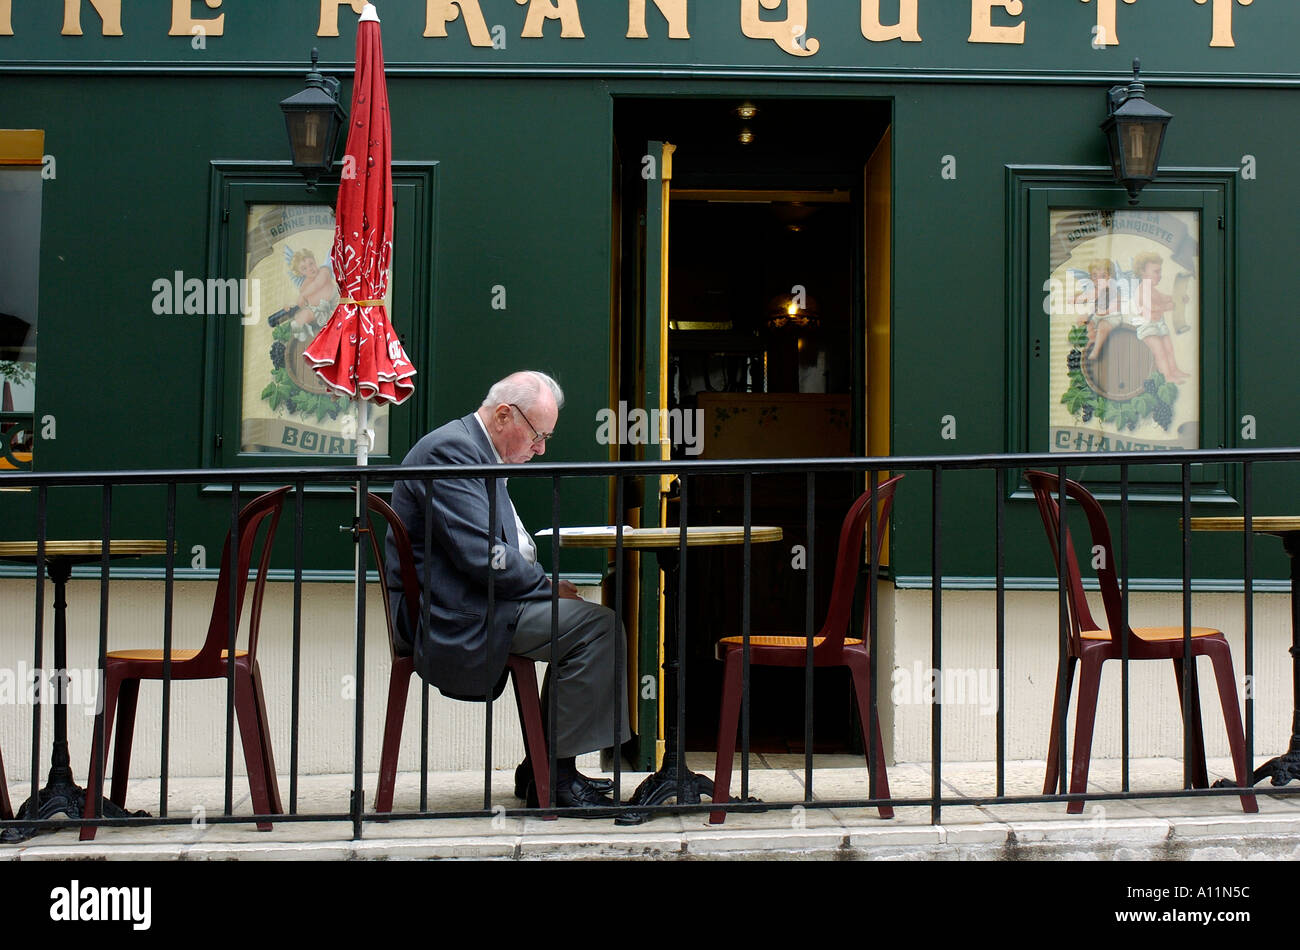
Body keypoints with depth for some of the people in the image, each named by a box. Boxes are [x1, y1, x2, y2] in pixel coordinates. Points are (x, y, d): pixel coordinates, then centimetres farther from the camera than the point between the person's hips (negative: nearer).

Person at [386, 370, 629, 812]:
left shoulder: (475, 449, 18)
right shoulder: (451, 449, -16)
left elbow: (500, 549, 19)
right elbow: (482, 556, -24)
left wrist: (544, 583, 1)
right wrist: (549, 585, -12)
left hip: (472, 605, 11)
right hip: (451, 619, -11)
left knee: (591, 622, 12)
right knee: (597, 626, -16)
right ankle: (554, 774, -9)